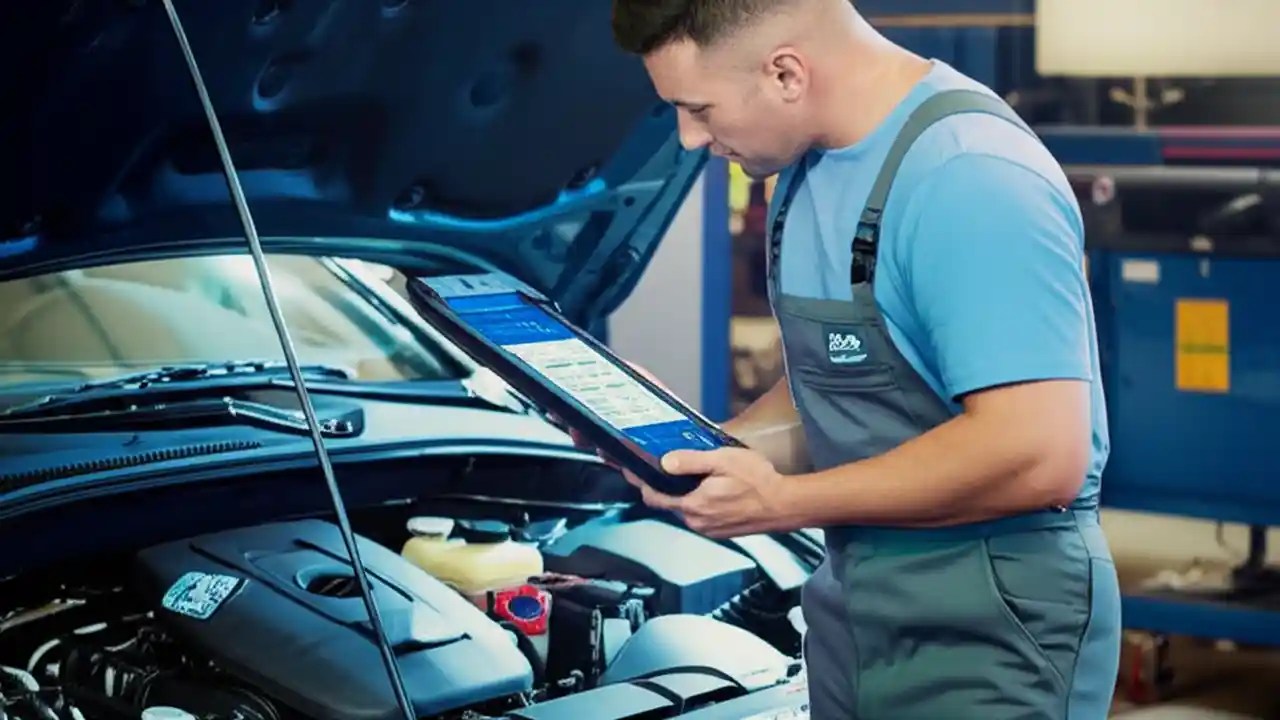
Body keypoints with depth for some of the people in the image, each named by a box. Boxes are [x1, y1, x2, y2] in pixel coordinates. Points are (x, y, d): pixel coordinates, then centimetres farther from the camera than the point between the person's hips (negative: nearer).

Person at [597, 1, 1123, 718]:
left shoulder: (972, 180, -22)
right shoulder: (809, 168, 7)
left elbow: (1038, 457, -28)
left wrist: (783, 502, -22)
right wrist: (713, 448, -1)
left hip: (985, 638, -9)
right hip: (860, 615, 9)